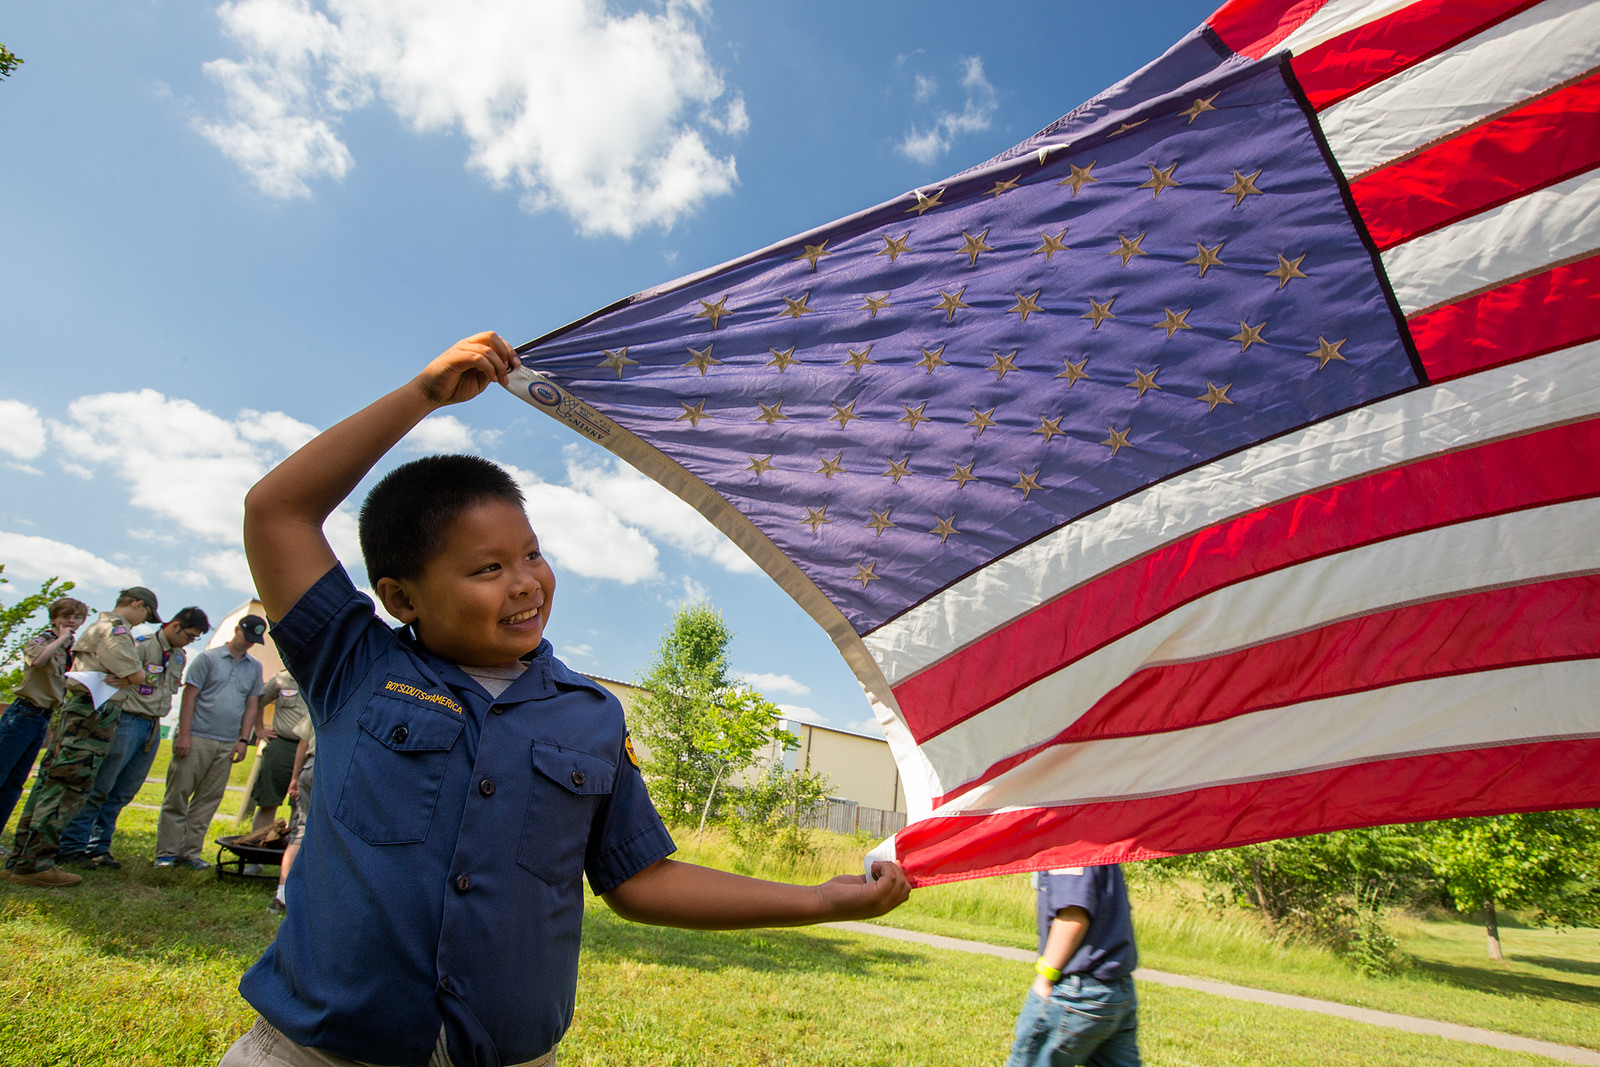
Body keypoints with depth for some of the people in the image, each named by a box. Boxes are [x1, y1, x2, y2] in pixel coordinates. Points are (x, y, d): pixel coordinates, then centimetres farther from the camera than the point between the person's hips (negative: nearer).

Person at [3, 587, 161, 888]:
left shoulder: (98, 626, 24)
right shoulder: (115, 629, -10)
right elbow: (136, 675, -15)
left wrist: (123, 679, -2)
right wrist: (132, 677, 7)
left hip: (75, 708, 11)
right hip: (93, 715, -11)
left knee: (49, 784, 11)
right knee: (67, 789, -10)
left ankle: (20, 859, 16)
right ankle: (34, 864, -11)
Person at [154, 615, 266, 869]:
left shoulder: (255, 667, 13)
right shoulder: (208, 658, 0)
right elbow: (189, 696, -3)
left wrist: (243, 740, 6)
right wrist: (184, 735, -10)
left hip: (227, 744, 4)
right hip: (196, 739, -4)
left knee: (208, 800, 5)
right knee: (177, 796, 0)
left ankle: (190, 852, 12)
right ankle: (167, 853, 7)